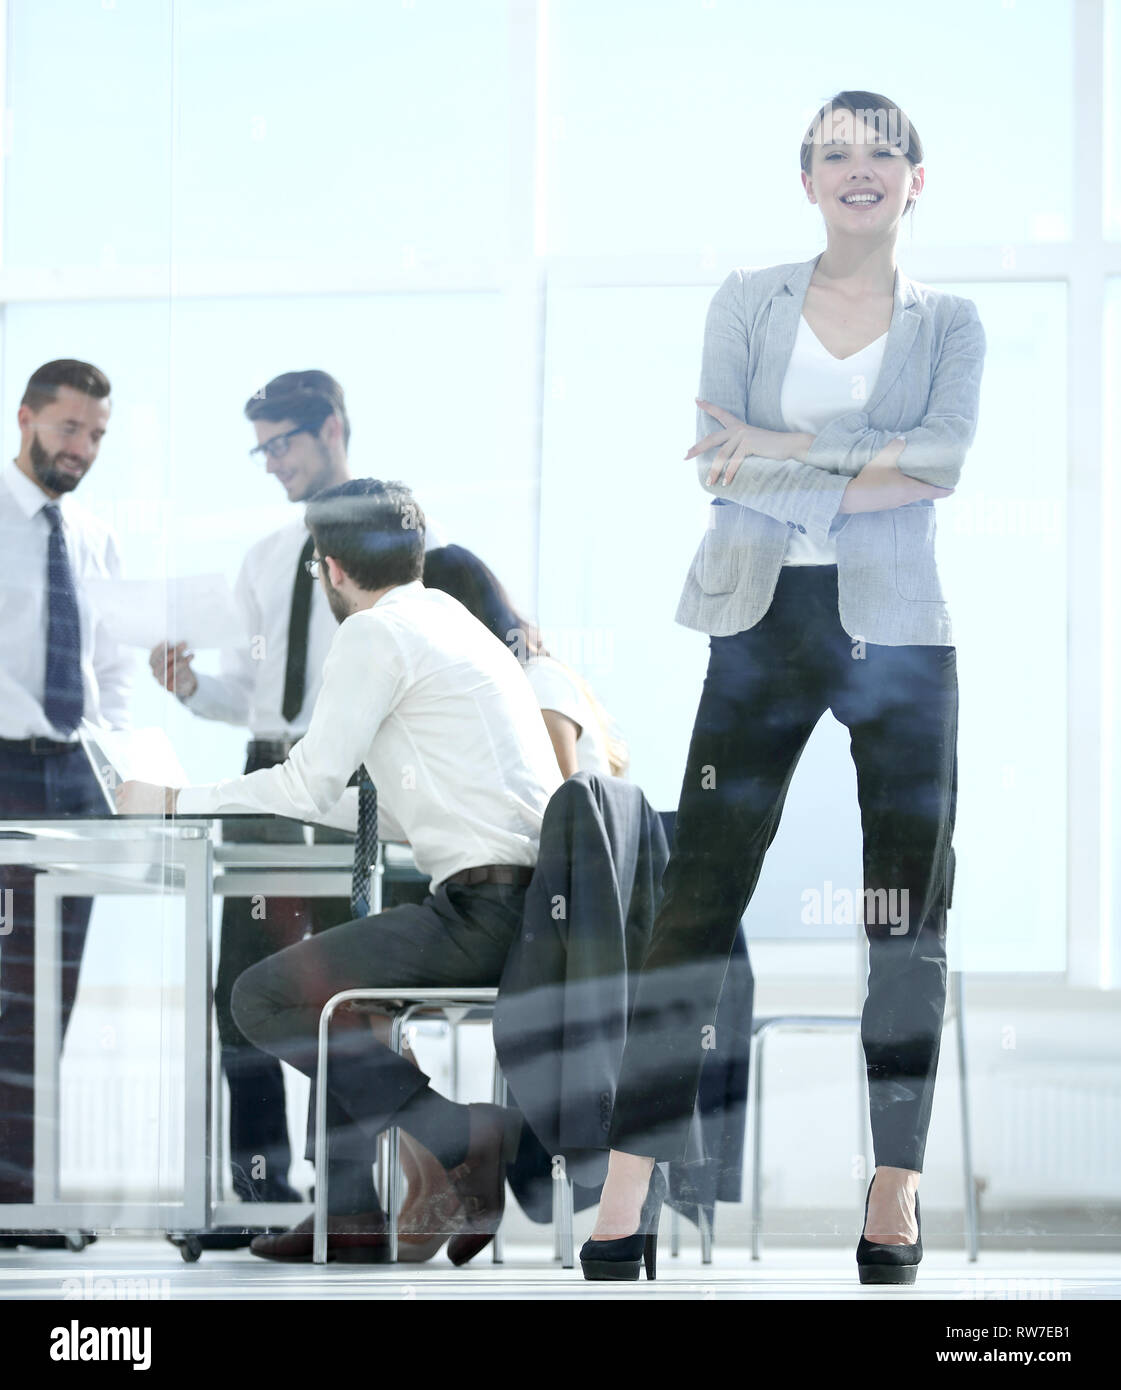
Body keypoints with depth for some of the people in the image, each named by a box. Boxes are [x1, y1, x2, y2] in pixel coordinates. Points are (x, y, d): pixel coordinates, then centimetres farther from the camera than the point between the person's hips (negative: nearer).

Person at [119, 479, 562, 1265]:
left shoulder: (378, 633, -6)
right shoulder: (451, 624, 23)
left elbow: (308, 784, -7)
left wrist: (175, 802, 6)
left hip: (485, 911, -10)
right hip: (532, 903, 10)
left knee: (265, 997, -6)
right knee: (325, 979, 28)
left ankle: (461, 1134, -8)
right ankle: (354, 1214, 21)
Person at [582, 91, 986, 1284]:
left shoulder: (948, 324, 9)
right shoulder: (748, 301, 9)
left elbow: (946, 456, -10)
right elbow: (718, 464, -5)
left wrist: (787, 446, -15)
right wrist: (871, 474, -13)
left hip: (894, 633, 0)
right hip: (764, 627, 0)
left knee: (907, 916, 1)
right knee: (696, 902, -6)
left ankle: (894, 1195, 7)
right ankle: (627, 1197, -7)